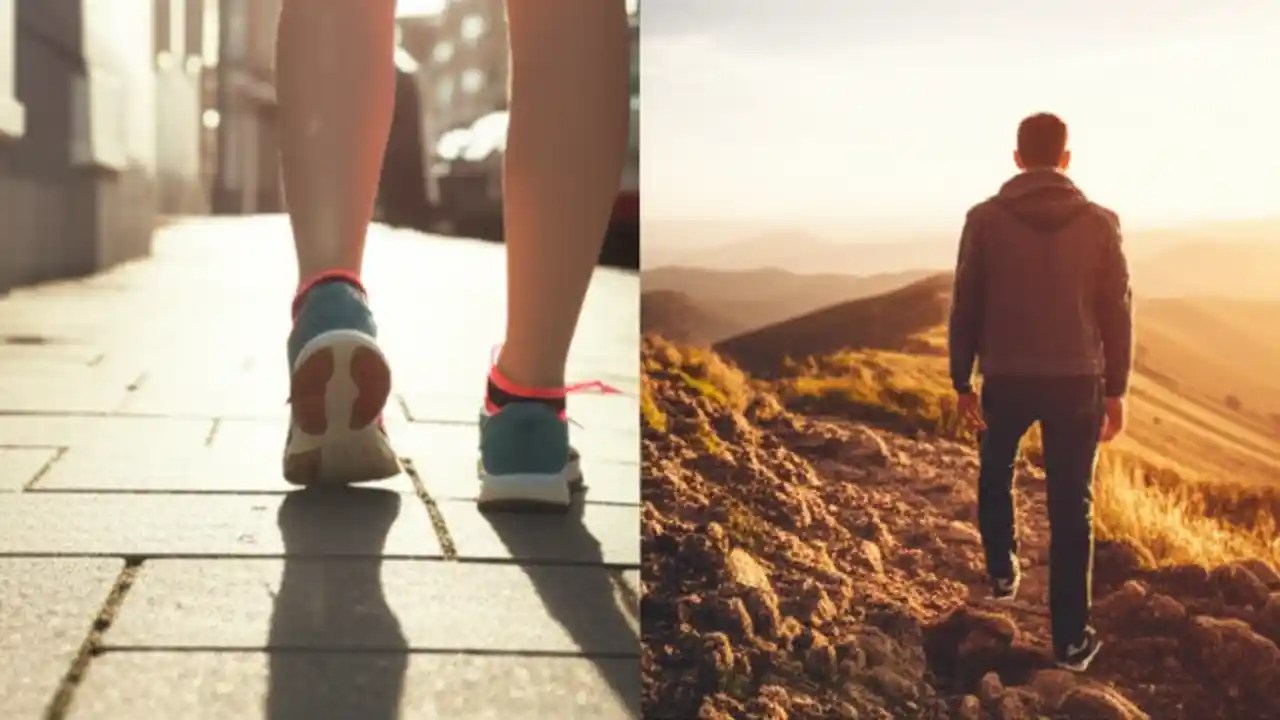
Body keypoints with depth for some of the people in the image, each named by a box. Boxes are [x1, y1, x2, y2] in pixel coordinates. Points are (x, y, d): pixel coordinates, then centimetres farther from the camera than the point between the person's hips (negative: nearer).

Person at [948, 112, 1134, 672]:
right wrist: (1115, 390, 9)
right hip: (1077, 381, 0)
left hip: (1006, 378, 0)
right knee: (1072, 507, 6)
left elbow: (966, 307, -1)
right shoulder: (1099, 222, -1)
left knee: (995, 474, 30)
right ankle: (1071, 639, 8)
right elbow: (1117, 312, 1)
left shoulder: (985, 219, -3)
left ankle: (1002, 570, 27)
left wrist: (961, 381, 8)